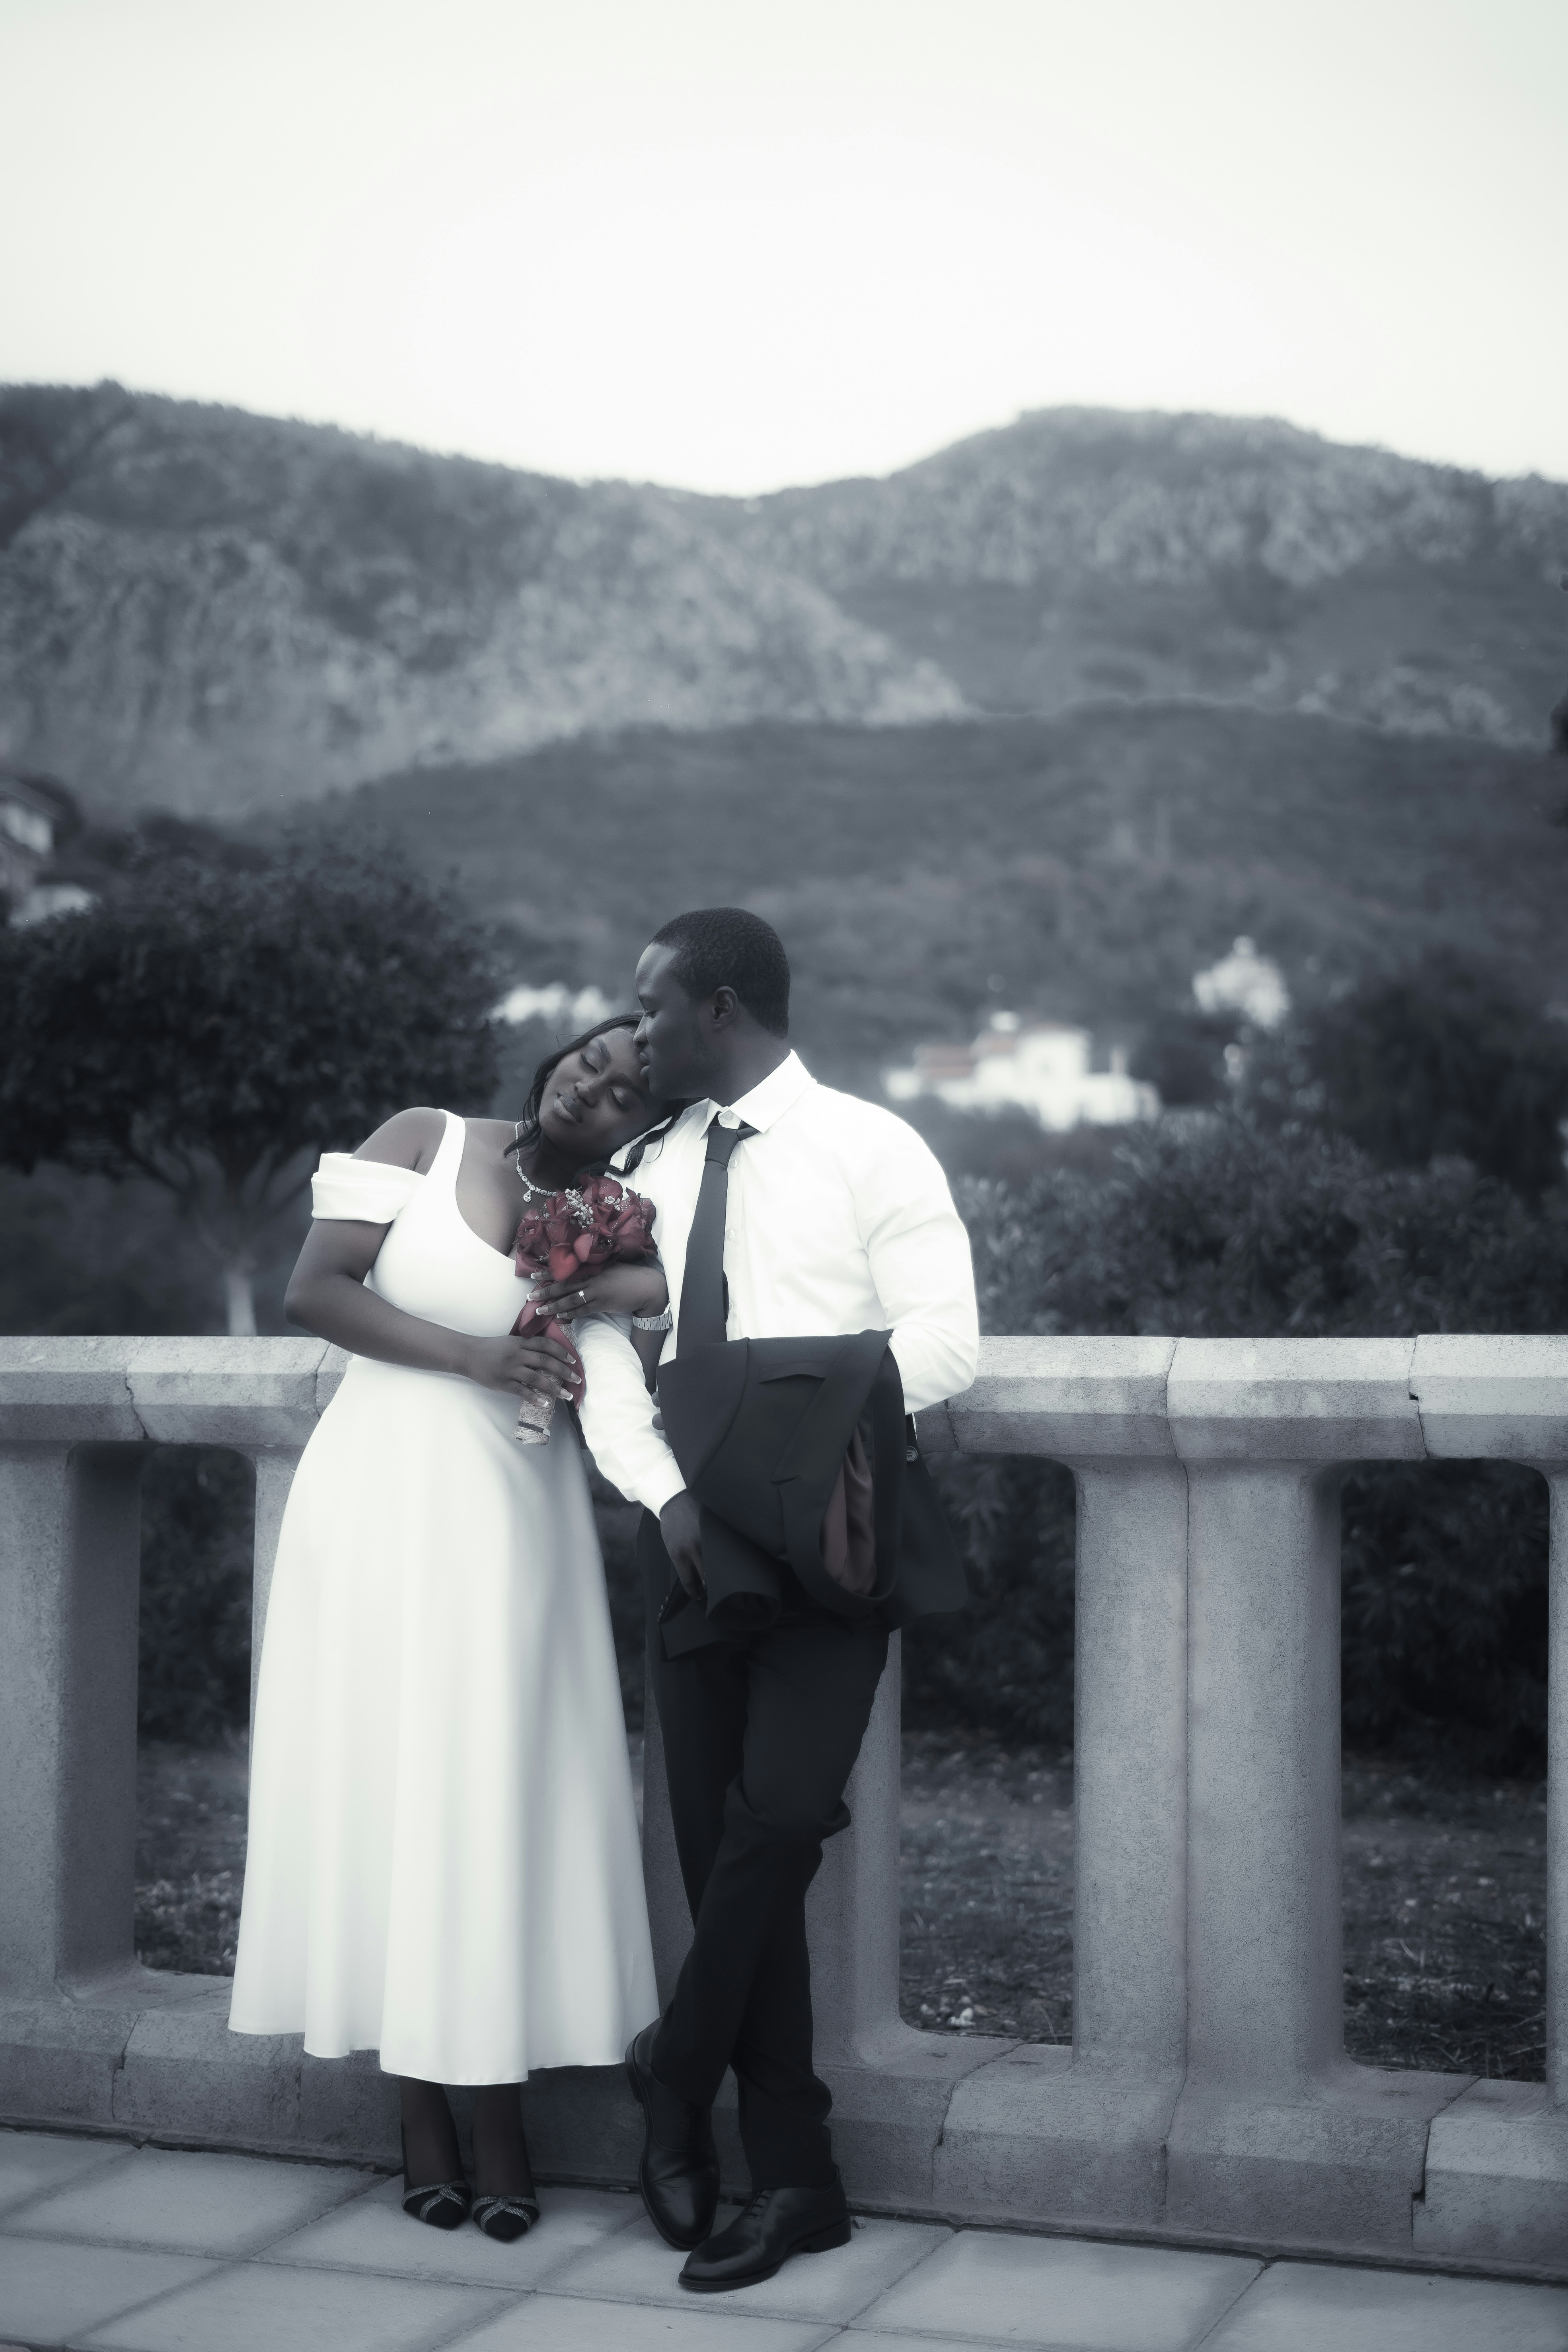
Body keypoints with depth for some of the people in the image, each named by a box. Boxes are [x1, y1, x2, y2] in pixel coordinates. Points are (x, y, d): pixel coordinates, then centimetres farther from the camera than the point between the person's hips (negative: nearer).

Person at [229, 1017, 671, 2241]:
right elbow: (316, 1289, -5)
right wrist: (474, 1355, -14)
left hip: (511, 1515, 1)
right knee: (383, 1774, 1)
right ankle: (421, 2111, 11)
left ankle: (500, 2118, 9)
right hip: (385, 1495, -1)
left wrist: (599, 1292, -21)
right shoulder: (428, 1140, 0)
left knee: (500, 1788, 1)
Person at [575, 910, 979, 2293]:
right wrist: (668, 1493, -12)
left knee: (777, 1814, -18)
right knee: (723, 1845, 3)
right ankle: (796, 2183, 11)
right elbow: (607, 1362, 5)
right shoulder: (648, 1175, 13)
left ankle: (678, 2078, 6)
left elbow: (946, 1340, -7)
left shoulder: (869, 1150, 0)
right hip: (692, 1538, 5)